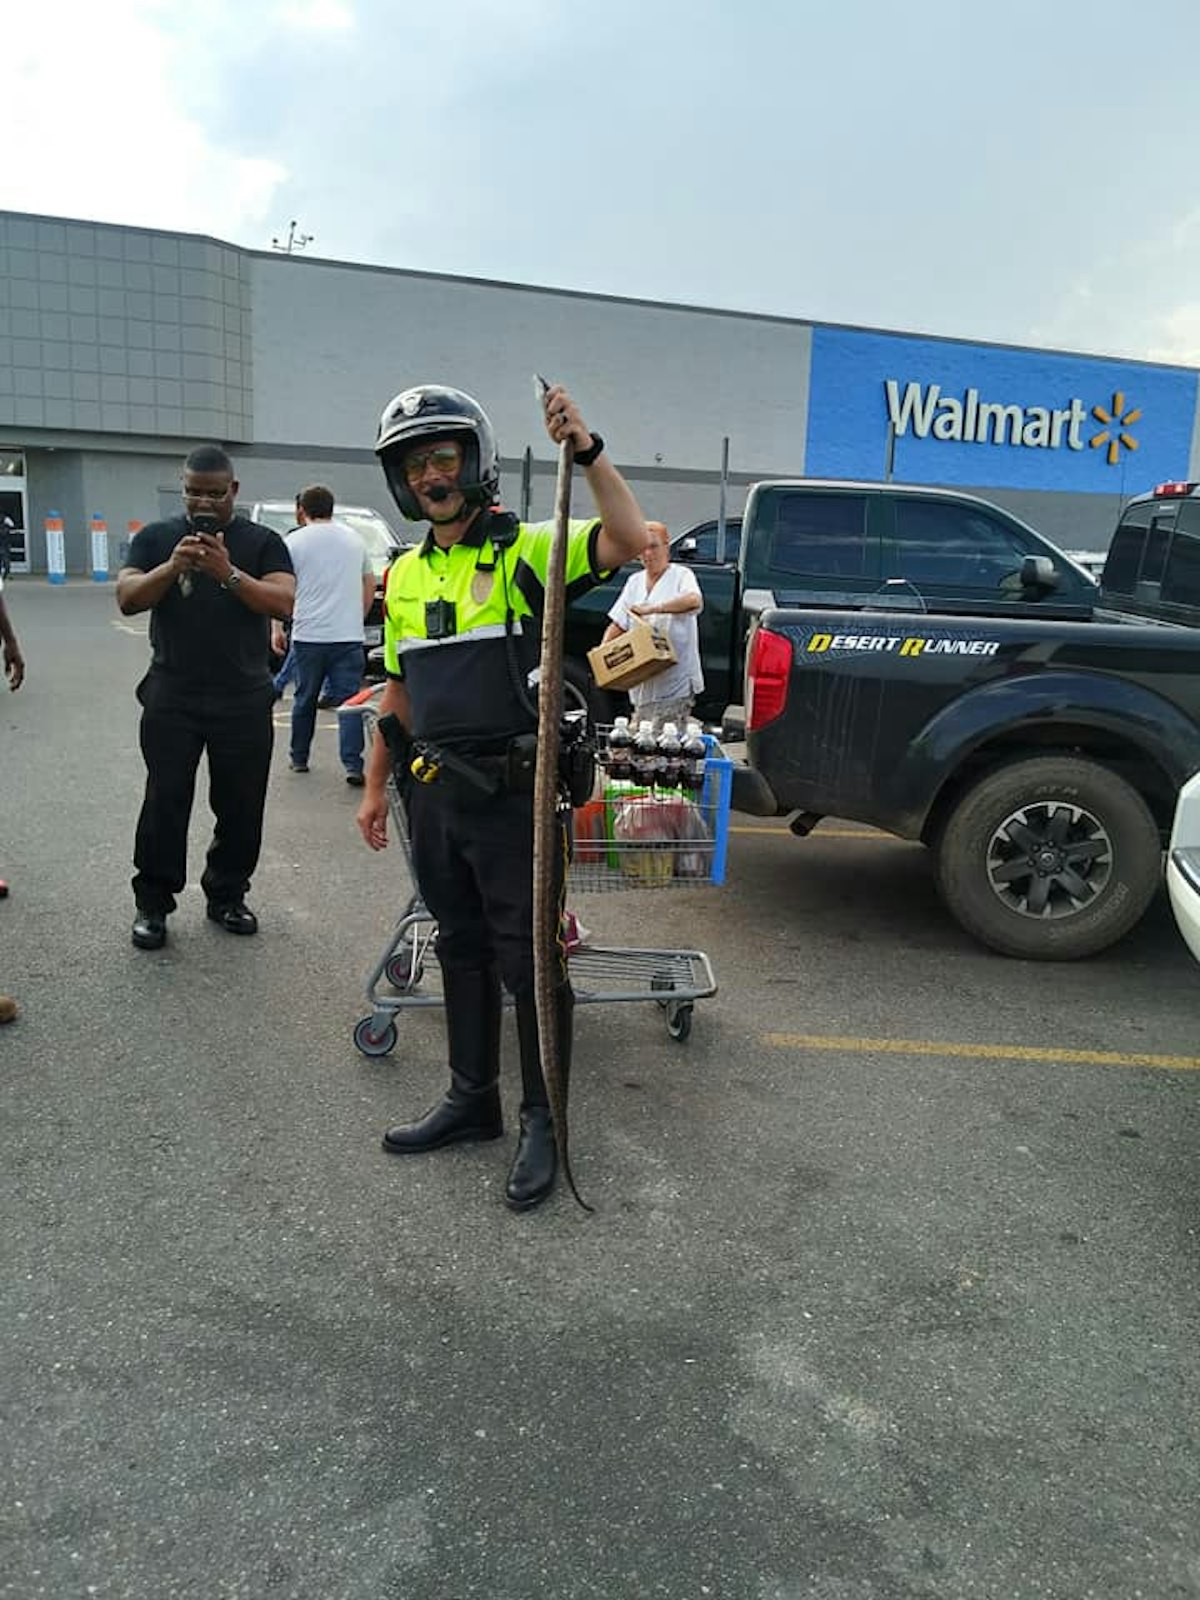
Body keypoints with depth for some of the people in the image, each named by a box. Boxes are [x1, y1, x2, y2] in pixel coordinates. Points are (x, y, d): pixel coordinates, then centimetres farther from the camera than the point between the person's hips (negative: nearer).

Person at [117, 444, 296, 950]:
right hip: (171, 697, 0)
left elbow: (283, 602, -8)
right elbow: (127, 599, -3)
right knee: (165, 803, 0)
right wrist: (172, 566, -19)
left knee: (241, 805, 6)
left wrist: (229, 574, -22)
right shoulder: (156, 538, 8)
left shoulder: (262, 542, 5)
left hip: (244, 700, 0)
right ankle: (152, 903, 11)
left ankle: (227, 895, 21)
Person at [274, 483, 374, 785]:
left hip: (309, 635, -1)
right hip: (349, 635, 1)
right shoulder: (354, 538, 11)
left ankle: (299, 758, 25)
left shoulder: (294, 541, -1)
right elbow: (370, 585, 18)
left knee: (304, 700, 13)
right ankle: (353, 765, -13)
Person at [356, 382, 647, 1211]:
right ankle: (472, 1099, 33)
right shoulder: (404, 575, 12)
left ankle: (543, 1125, 18)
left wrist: (588, 451, -29)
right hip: (436, 793, 6)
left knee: (528, 959, 2)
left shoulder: (526, 551, -6)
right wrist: (376, 786, 18)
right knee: (463, 950, 17)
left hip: (513, 791, -6)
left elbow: (630, 541, -22)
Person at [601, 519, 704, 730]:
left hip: (675, 684, -6)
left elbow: (694, 601, -26)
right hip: (642, 684, 7)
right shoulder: (634, 581, 17)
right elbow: (618, 624, 17)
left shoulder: (681, 575, -3)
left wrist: (652, 608, -28)